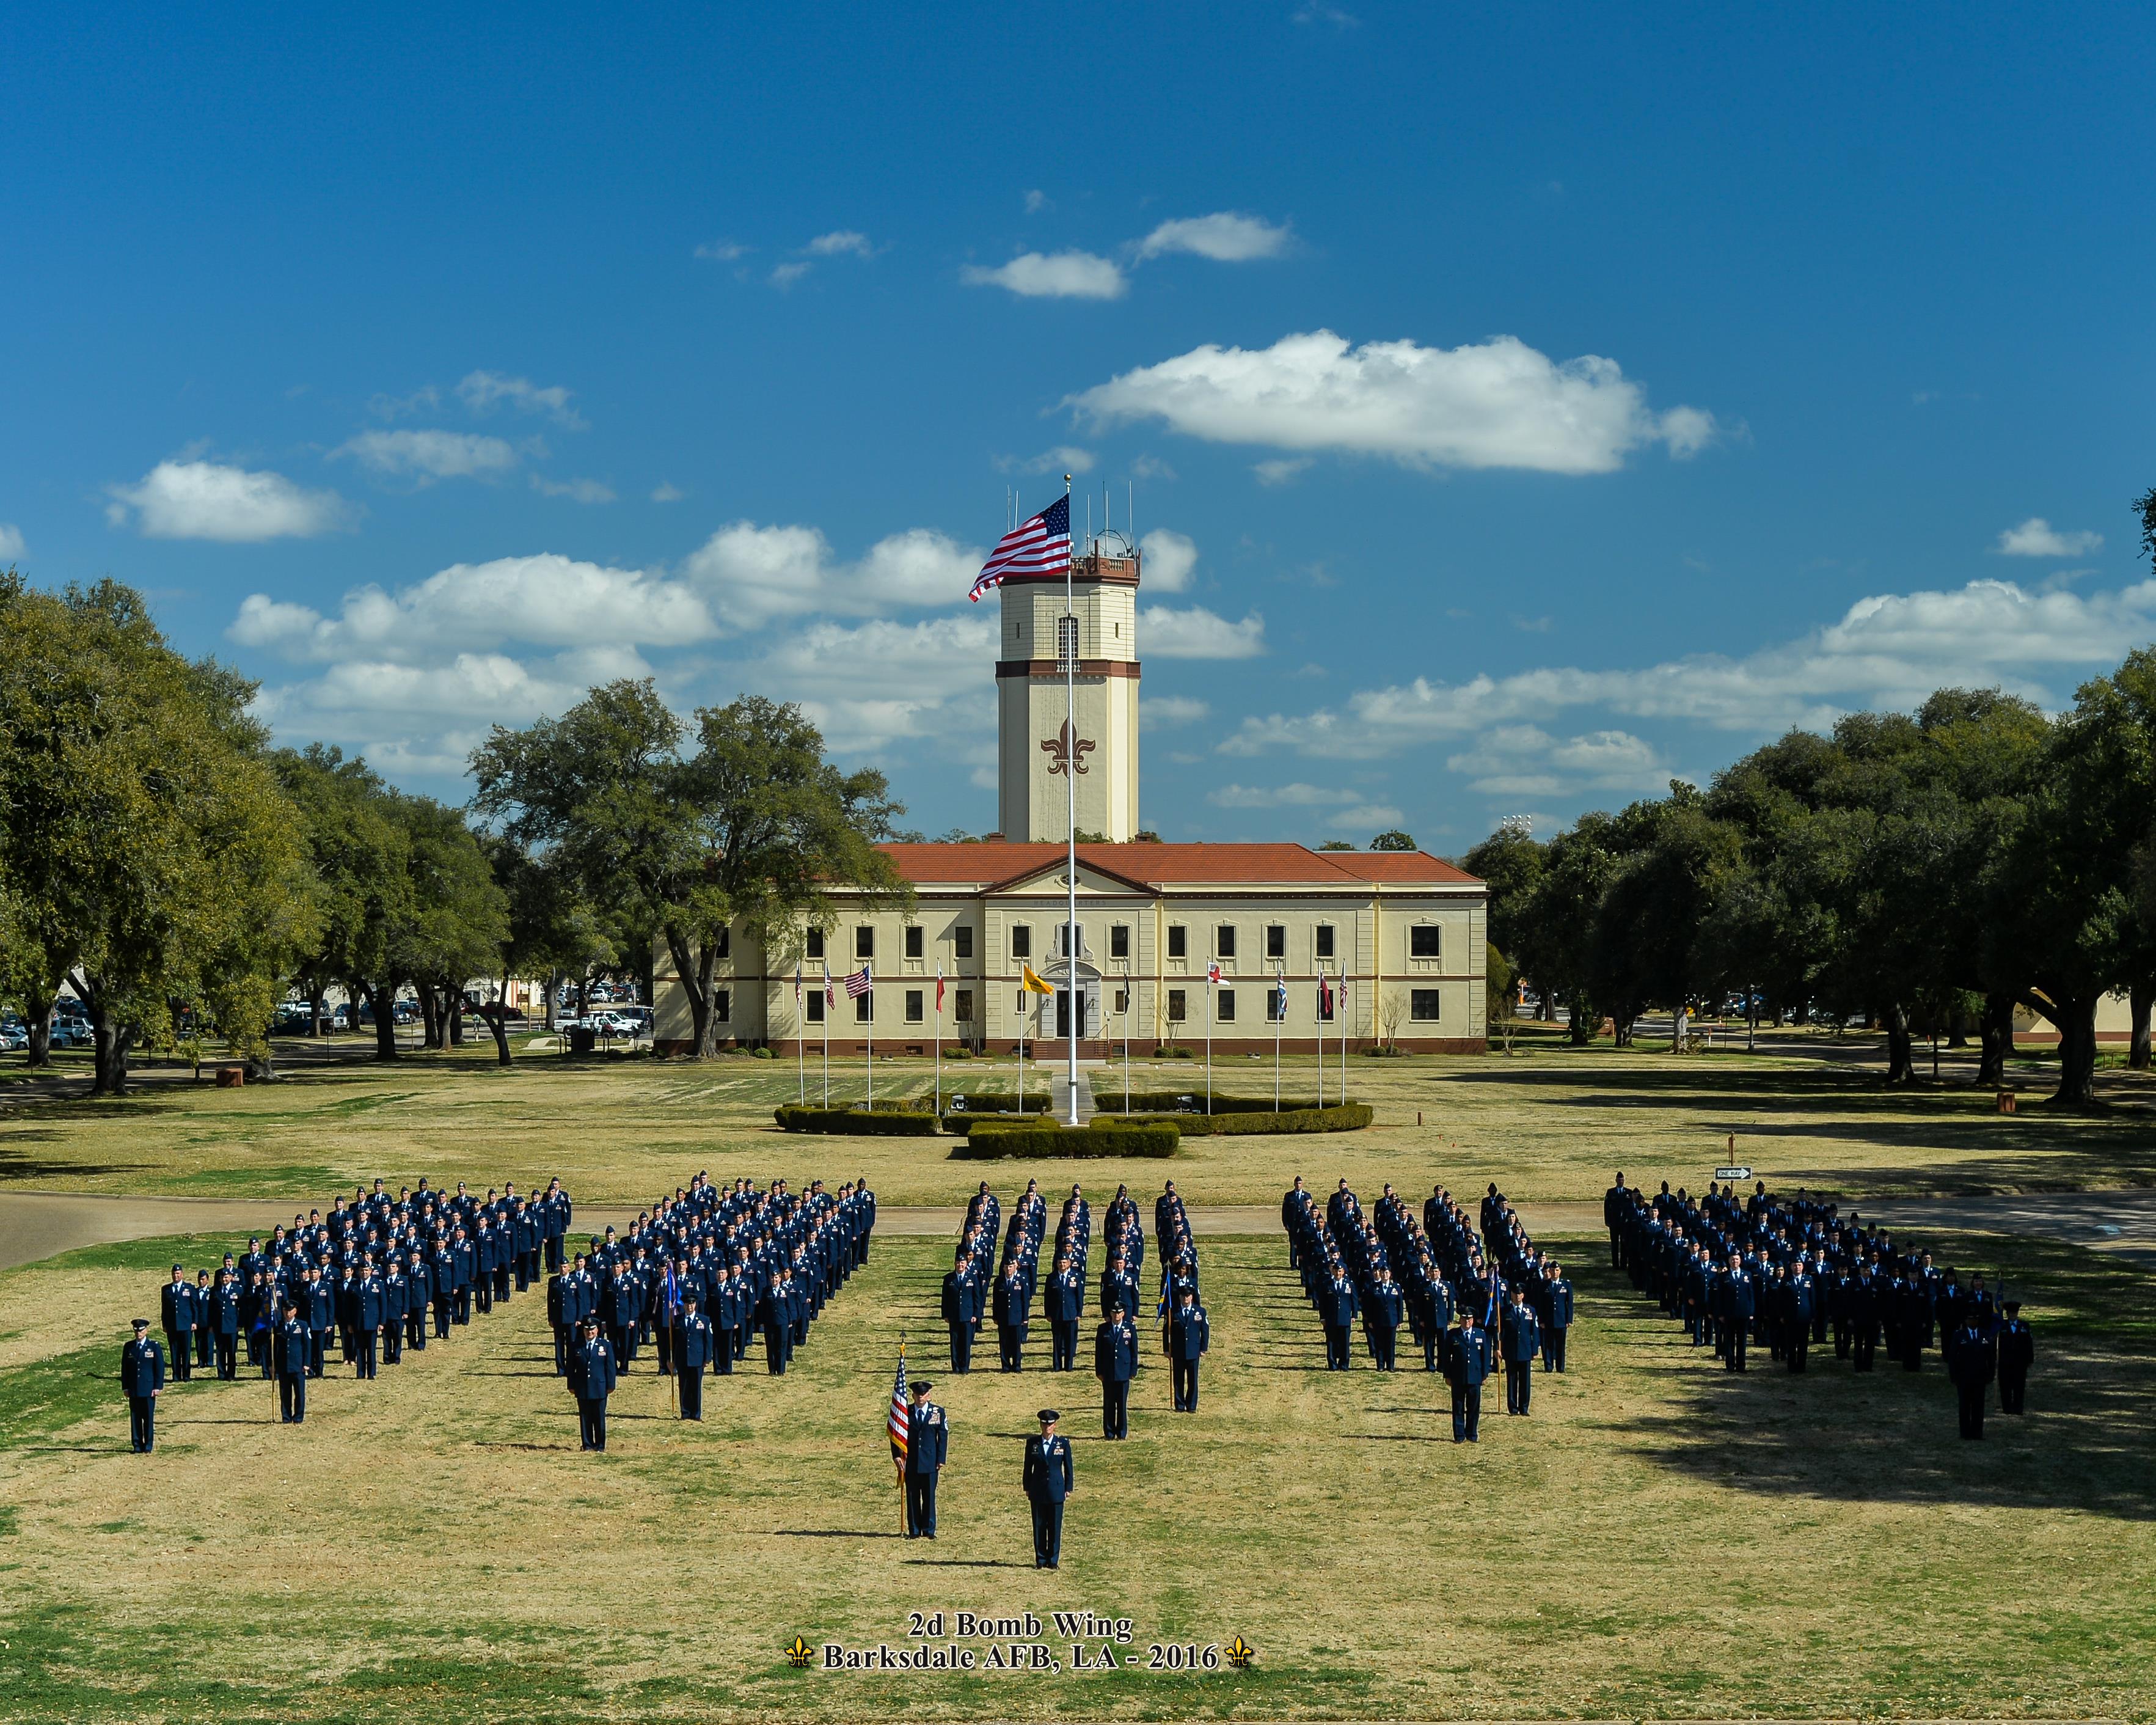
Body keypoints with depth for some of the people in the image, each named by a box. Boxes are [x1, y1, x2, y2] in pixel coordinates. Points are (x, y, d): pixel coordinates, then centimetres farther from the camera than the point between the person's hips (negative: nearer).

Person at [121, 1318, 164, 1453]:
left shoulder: (154, 1347, 1)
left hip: (149, 1389, -2)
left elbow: (160, 1368, 1)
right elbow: (124, 1368, 10)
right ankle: (137, 1447, 8)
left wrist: (157, 1387, -6)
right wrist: (125, 1387, 4)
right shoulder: (128, 1347, 8)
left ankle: (148, 1447, 6)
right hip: (133, 1390, 2)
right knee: (135, 1418, 3)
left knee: (149, 1418, 0)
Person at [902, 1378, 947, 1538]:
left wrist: (941, 1460, -2)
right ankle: (914, 1531, 8)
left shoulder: (938, 1412, 4)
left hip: (930, 1463, -1)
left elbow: (943, 1437, 4)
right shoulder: (906, 1413, 5)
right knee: (912, 1497, 3)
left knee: (929, 1496, 1)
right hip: (911, 1463, 1)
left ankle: (929, 1530, 8)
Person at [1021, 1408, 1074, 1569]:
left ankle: (1053, 1560, 9)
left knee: (1055, 1526, 1)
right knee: (1039, 1526, 3)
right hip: (1038, 1490, 1)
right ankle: (1040, 1560, 10)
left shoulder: (1063, 1443, 2)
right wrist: (1027, 1488, 8)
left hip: (1056, 1489, -1)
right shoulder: (1032, 1443, 5)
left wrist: (1068, 1488, 3)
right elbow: (1028, 1467, 10)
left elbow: (1068, 1468, 6)